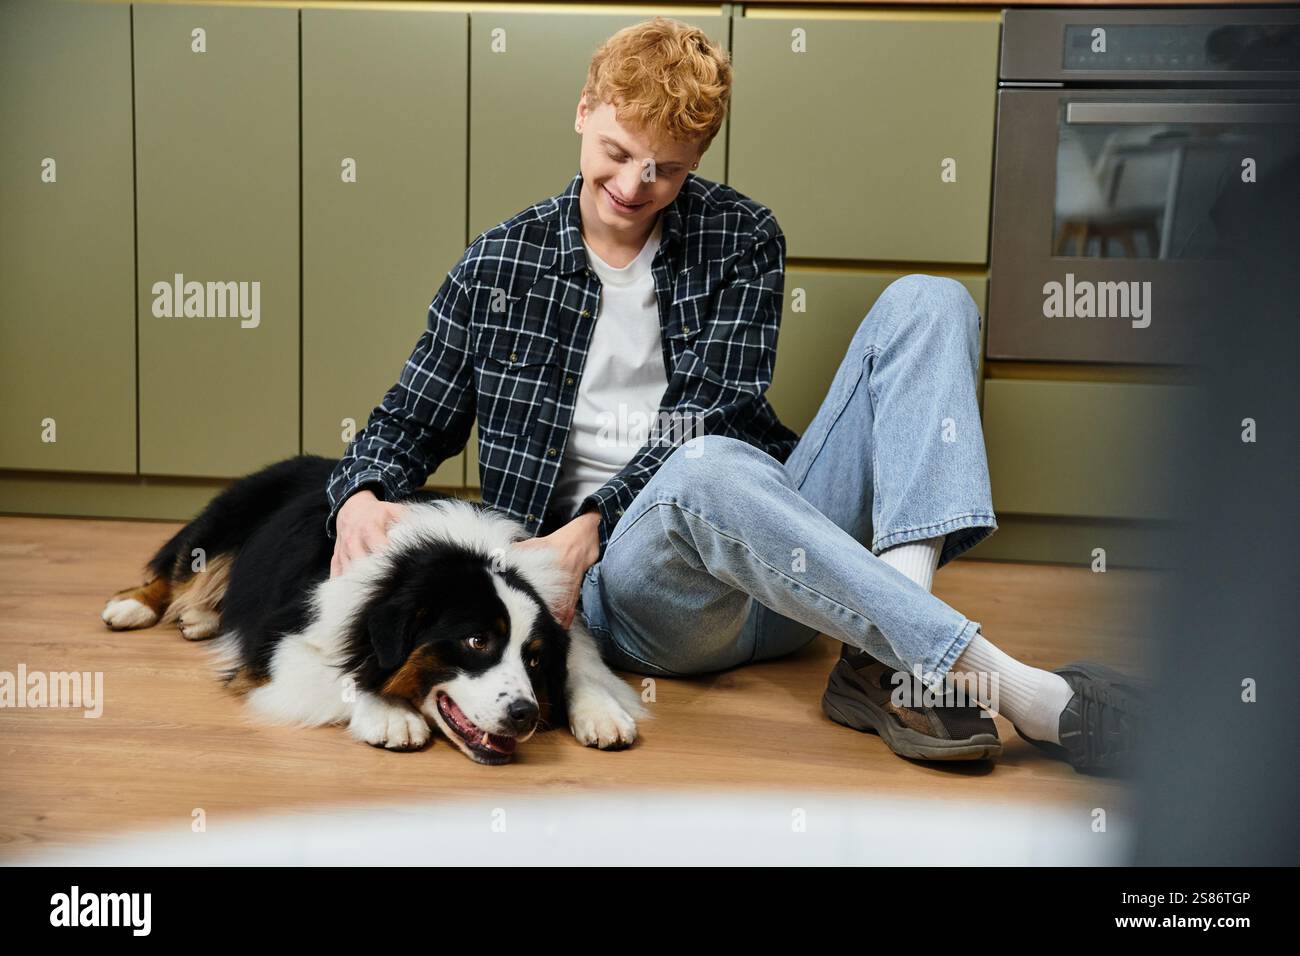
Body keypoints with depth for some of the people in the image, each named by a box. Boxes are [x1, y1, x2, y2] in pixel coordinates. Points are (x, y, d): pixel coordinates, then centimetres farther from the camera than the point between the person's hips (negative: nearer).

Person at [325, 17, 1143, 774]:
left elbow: (712, 409, -2)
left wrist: (592, 522, -15)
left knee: (927, 301, -13)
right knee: (709, 468, -39)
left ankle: (893, 661, -34)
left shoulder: (741, 239, 11)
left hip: (774, 550, 3)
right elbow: (412, 422, 16)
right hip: (626, 580, -2)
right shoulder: (499, 263, 11)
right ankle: (1012, 687, -39)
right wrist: (360, 498, -8)